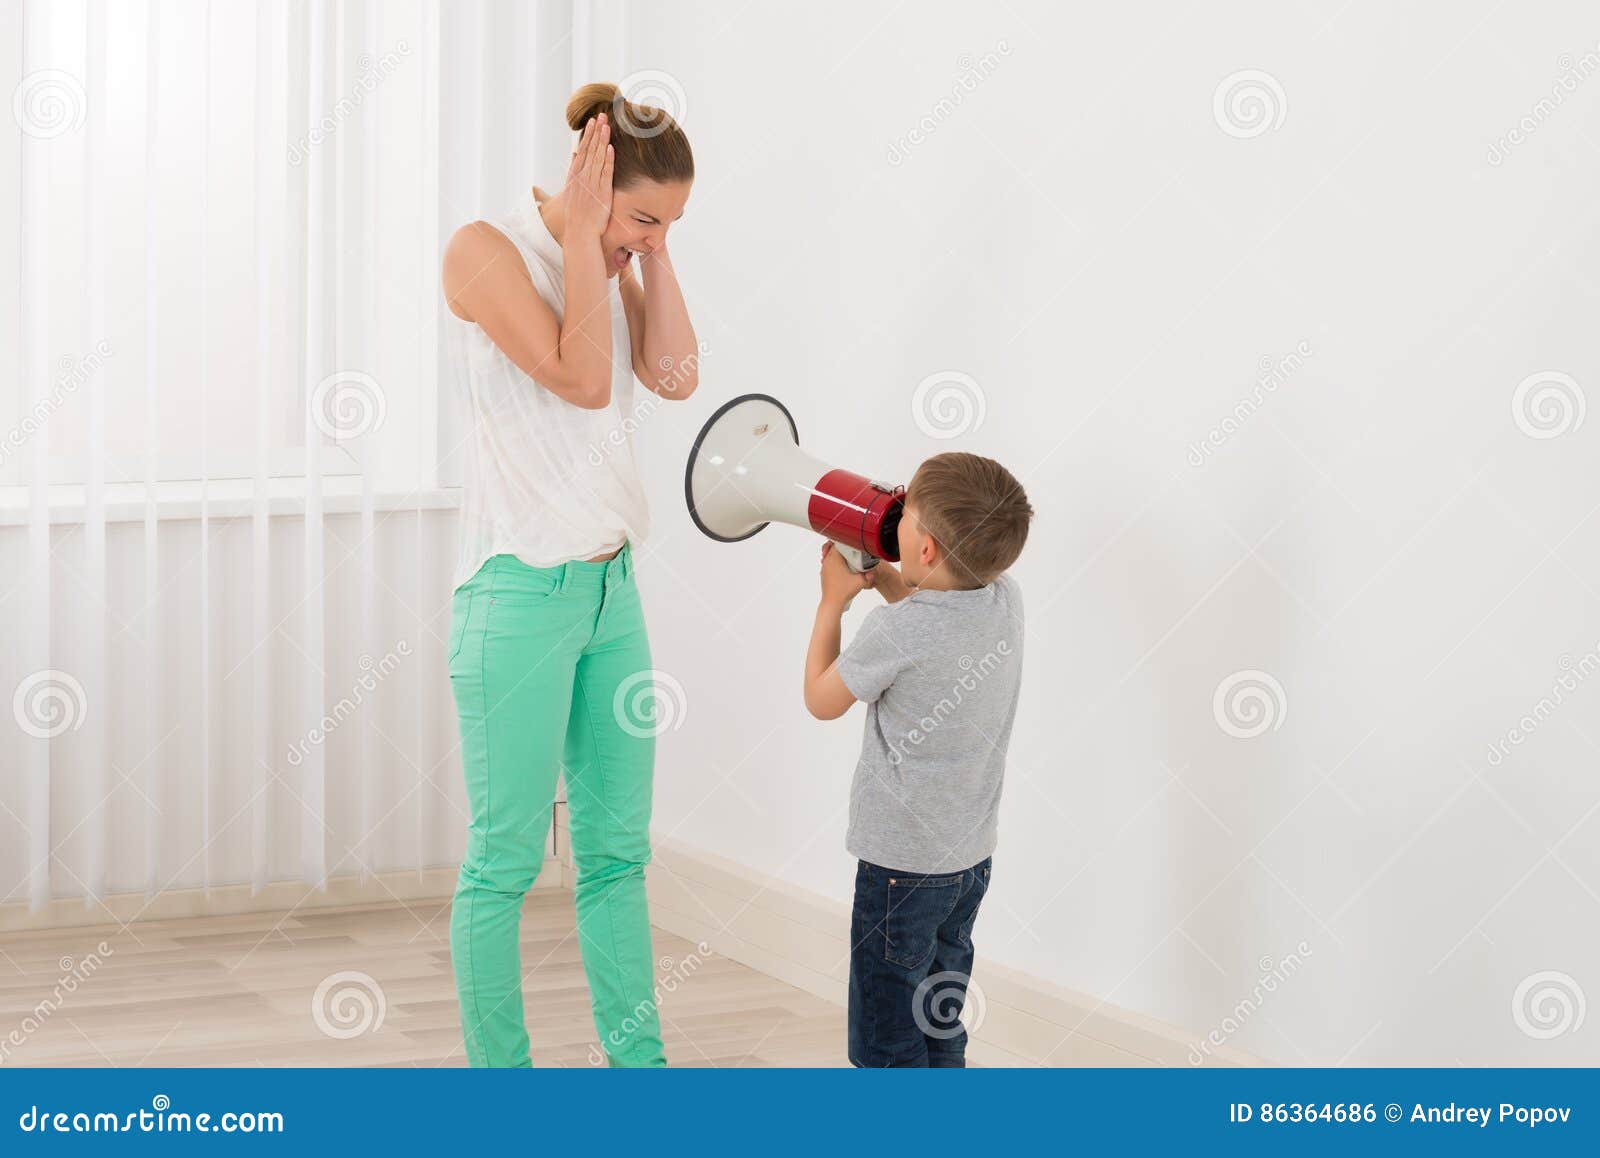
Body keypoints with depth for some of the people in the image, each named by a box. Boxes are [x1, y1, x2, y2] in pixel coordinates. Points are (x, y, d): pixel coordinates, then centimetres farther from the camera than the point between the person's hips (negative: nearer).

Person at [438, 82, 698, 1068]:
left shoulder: (615, 262, 10)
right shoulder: (486, 250, -10)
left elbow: (676, 376, -3)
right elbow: (580, 377, -21)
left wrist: (651, 250, -3)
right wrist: (587, 233, -16)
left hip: (611, 588, 7)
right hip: (519, 591, -7)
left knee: (618, 849, 12)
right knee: (506, 859, 0)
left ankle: (639, 1068, 20)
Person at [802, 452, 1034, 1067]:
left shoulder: (893, 632, -24)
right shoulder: (1007, 601, -4)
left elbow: (822, 699, -5)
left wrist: (833, 600, 4)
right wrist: (879, 575, 13)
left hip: (903, 865, -8)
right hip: (972, 855, 8)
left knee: (888, 1046, 1)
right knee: (941, 1034, 19)